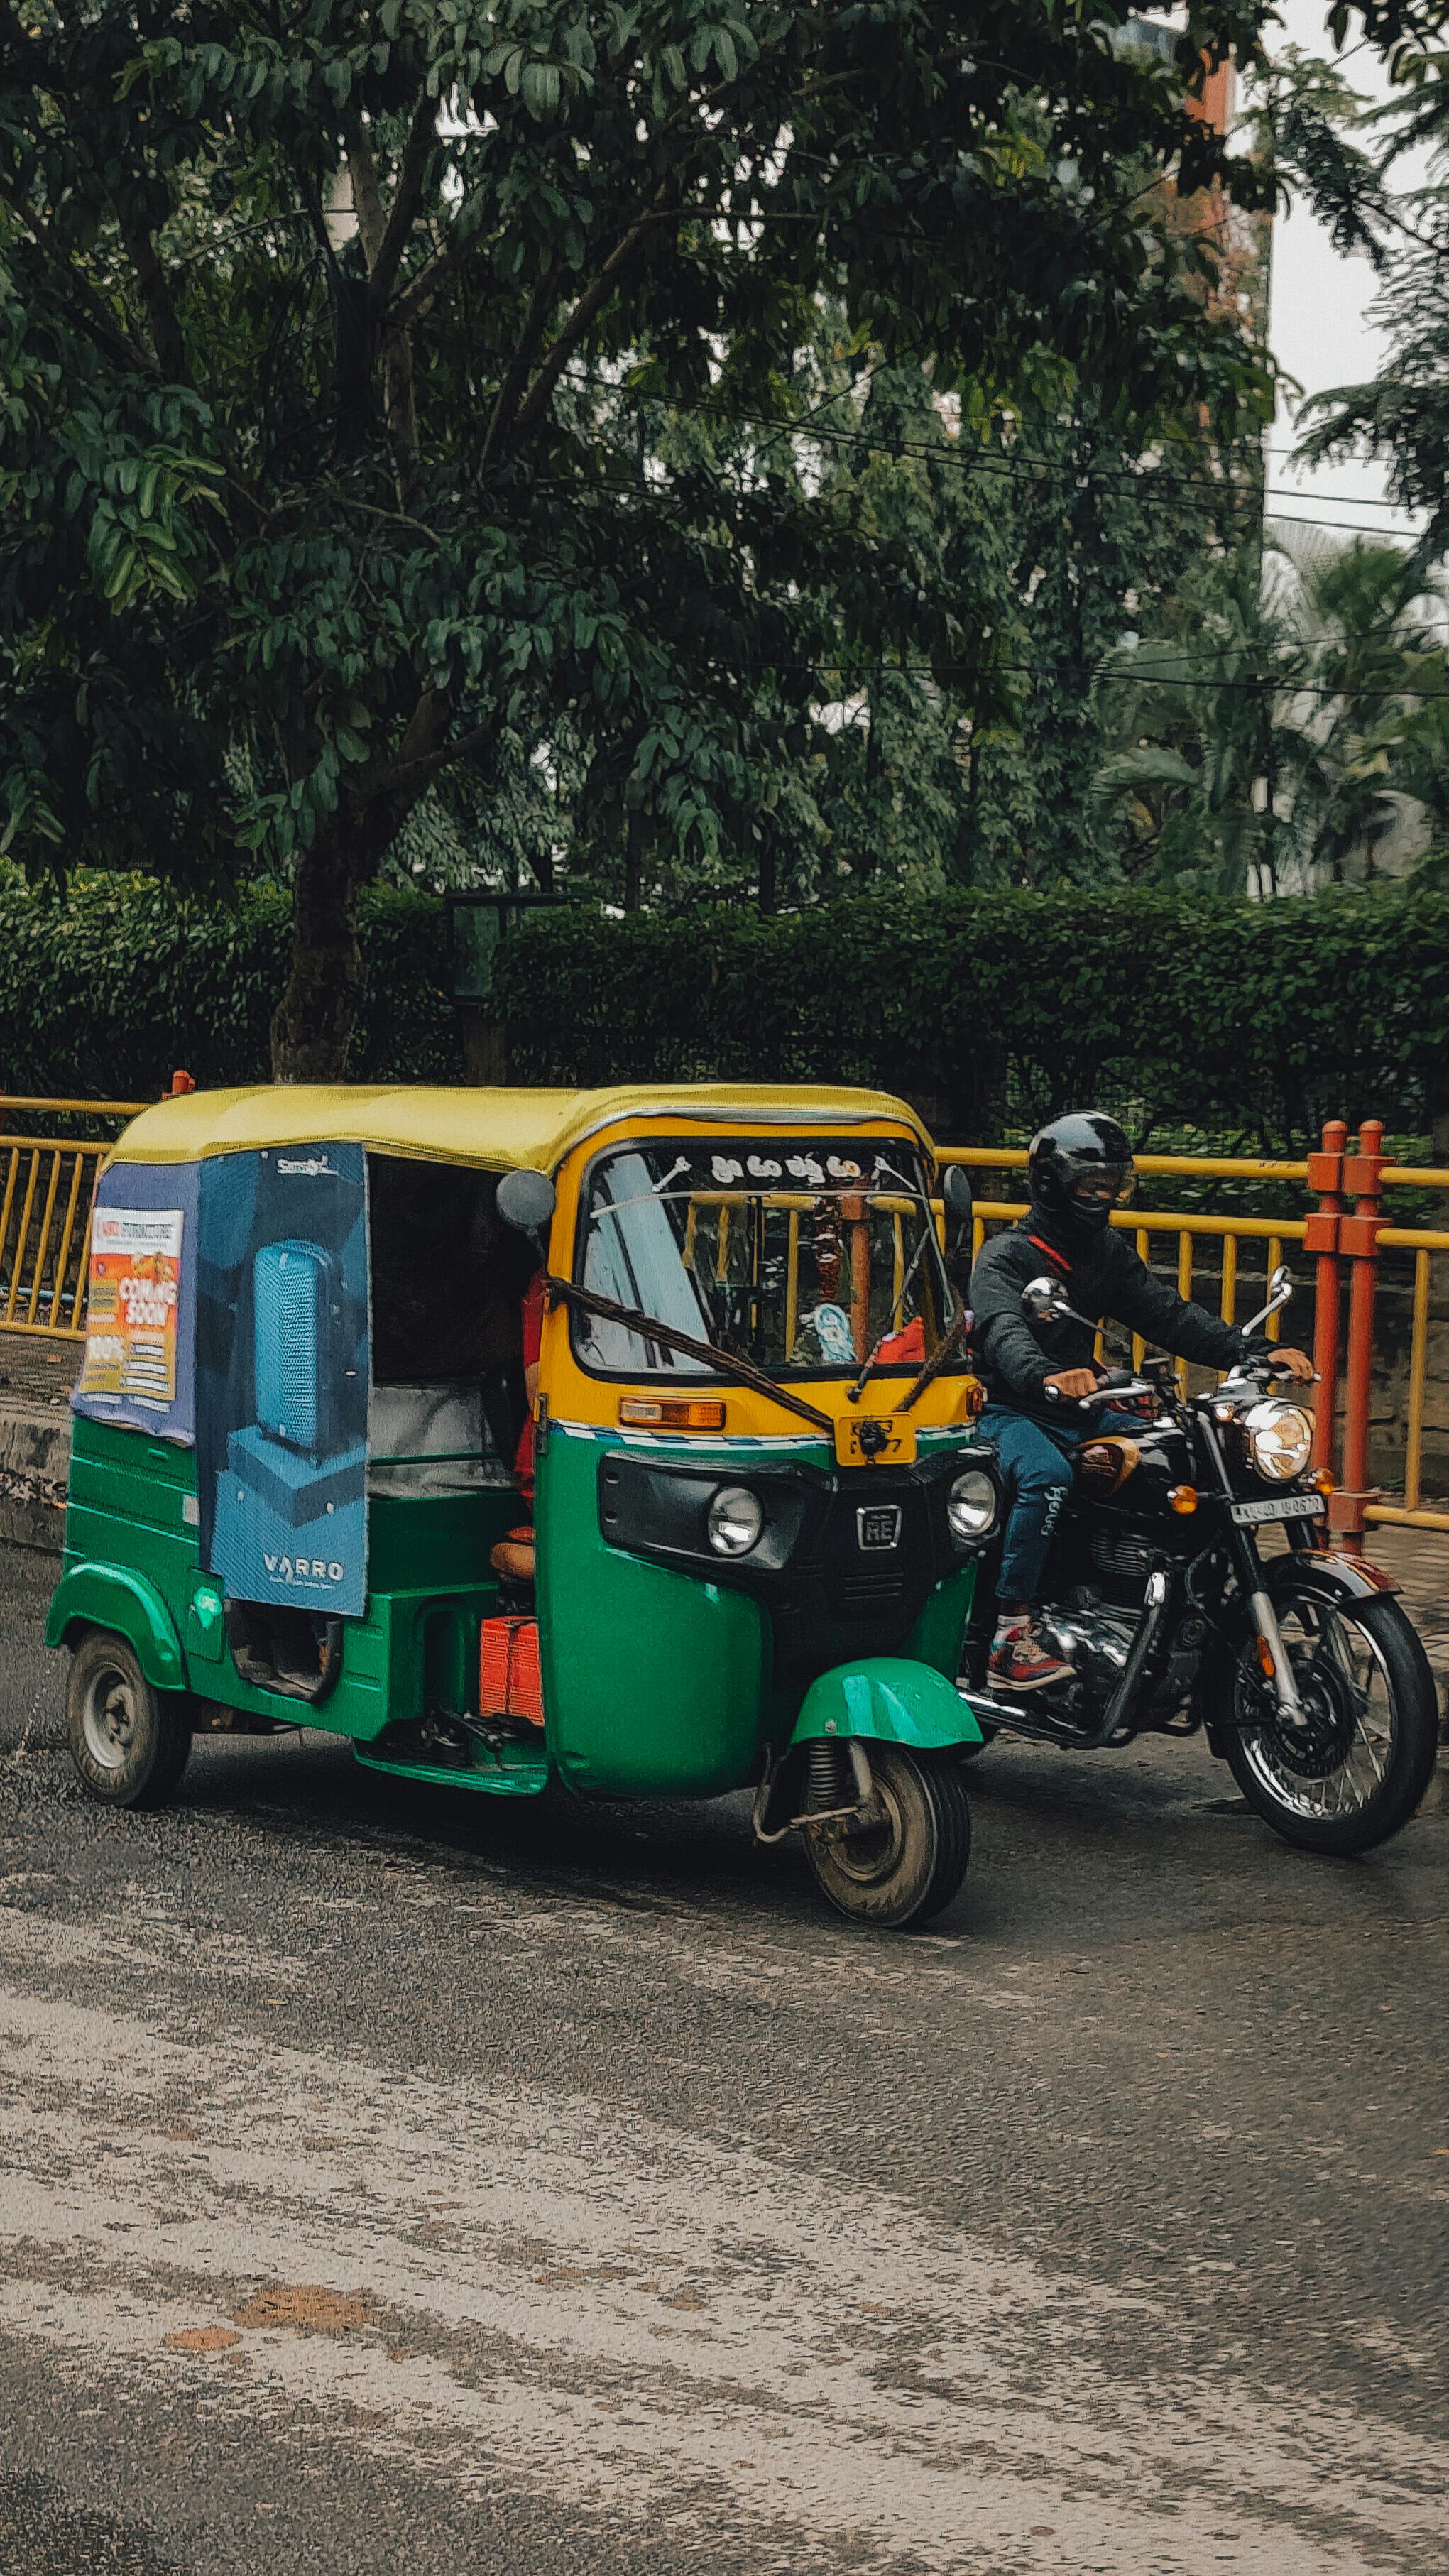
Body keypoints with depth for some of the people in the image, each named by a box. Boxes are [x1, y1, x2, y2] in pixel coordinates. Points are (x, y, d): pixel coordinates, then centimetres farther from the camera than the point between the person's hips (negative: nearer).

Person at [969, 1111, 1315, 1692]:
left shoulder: (1111, 1253, 14)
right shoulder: (1005, 1256, -10)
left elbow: (1167, 1314, 5)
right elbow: (1003, 1331, -29)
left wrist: (1254, 1353, -11)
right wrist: (1047, 1376, -53)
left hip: (1084, 1411, 7)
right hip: (1013, 1411, -7)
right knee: (1047, 1480, -37)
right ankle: (1008, 1637, -35)